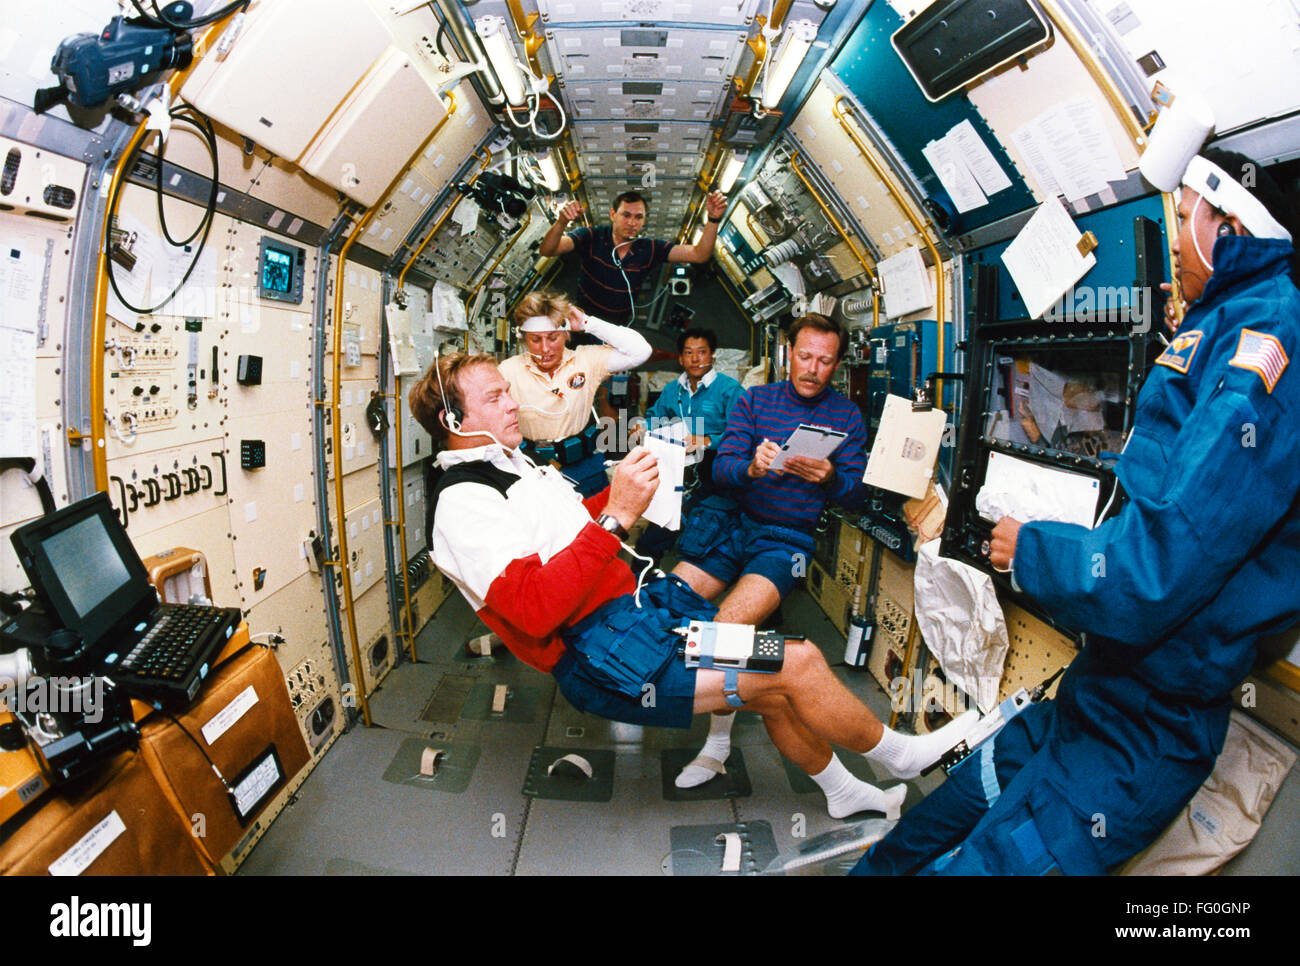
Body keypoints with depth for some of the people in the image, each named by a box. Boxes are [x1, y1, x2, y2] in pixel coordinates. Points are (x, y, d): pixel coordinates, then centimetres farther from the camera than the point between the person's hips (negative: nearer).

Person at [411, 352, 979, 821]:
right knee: (797, 663, -10)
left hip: (631, 602, 9)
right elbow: (536, 609, -28)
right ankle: (900, 755, 15)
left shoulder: (507, 461, 15)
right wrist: (615, 516, -30)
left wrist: (625, 490, 6)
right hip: (600, 654, -9)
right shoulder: (463, 503, -16)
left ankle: (843, 791, 33)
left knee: (775, 688, 9)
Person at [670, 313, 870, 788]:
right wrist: (751, 467, -25)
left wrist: (829, 477, -21)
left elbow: (855, 490, 2)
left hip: (787, 538, -2)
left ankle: (718, 743, -6)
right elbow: (721, 468, -1)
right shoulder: (754, 400, 9)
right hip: (733, 521, 2)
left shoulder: (846, 416, 8)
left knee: (727, 625, -23)